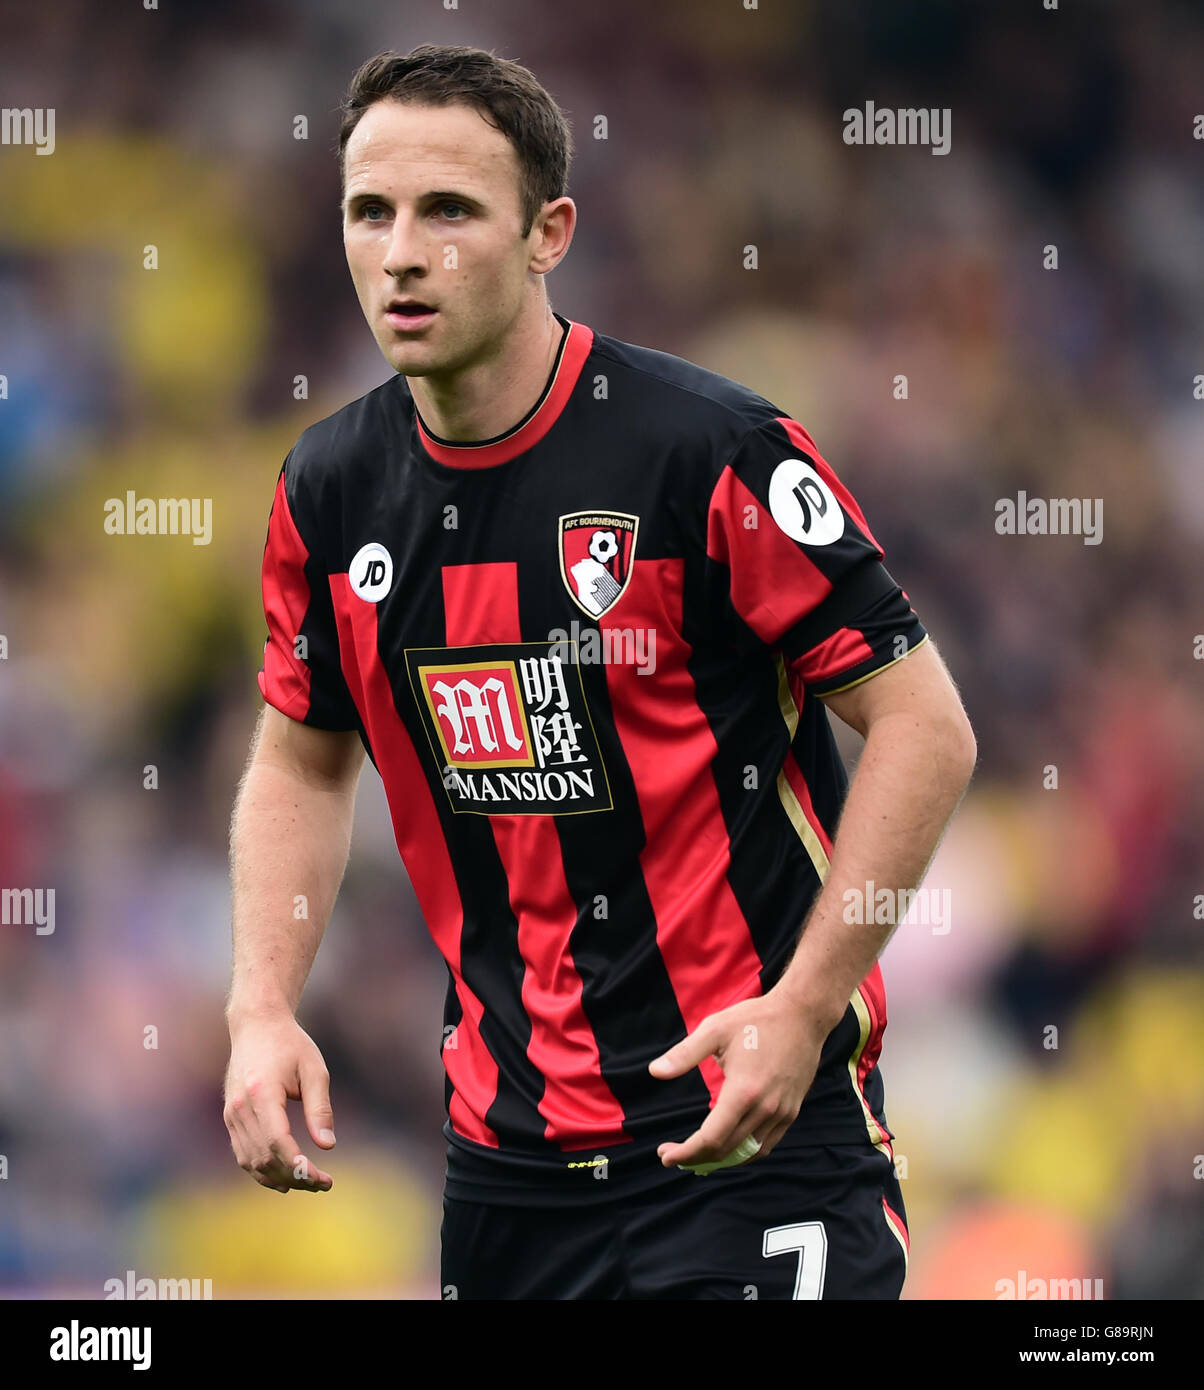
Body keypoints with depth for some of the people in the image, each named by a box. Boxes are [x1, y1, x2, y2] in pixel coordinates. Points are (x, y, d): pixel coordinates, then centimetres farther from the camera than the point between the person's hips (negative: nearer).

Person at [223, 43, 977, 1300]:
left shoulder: (715, 450, -14)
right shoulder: (329, 490, 3)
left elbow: (923, 726, -11)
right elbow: (301, 761, 17)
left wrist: (802, 1009, -18)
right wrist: (262, 1009, 1)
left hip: (751, 1133, -5)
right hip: (507, 1147, 5)